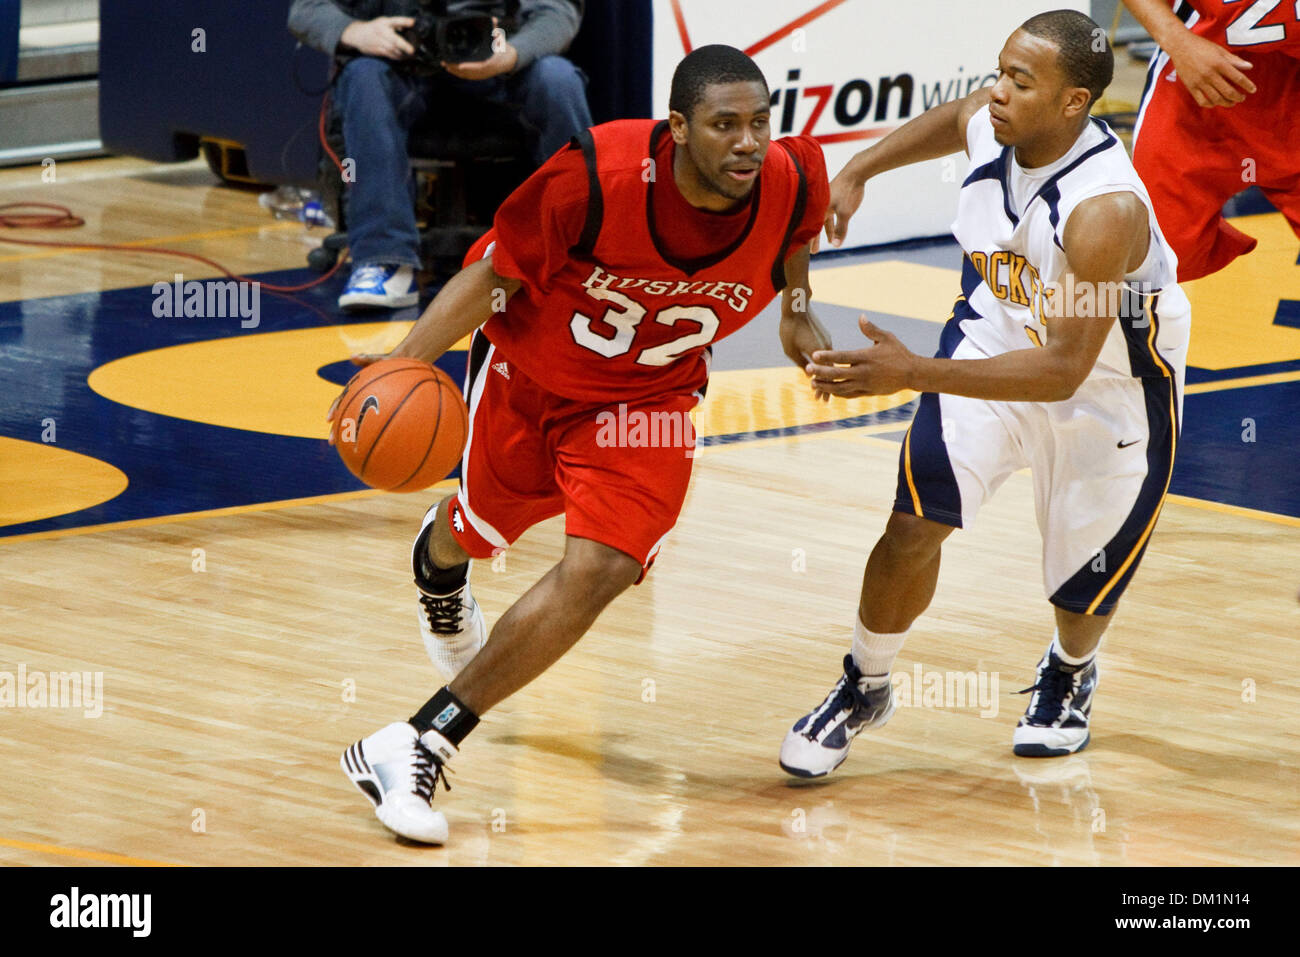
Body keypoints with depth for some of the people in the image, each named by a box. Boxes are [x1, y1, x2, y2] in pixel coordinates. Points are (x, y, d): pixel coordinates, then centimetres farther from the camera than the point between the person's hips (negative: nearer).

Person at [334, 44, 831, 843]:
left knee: (597, 574, -19)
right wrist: (404, 362, -32)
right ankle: (438, 565, 68)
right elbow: (493, 274, -22)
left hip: (647, 401, 1)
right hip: (529, 369, -1)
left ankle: (418, 747, -12)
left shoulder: (791, 184, -26)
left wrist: (797, 308, 1)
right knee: (485, 526, 25)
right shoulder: (594, 177, -35)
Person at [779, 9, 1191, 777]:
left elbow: (1064, 371, -38)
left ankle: (1070, 673, 48)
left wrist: (914, 373, -42)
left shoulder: (1105, 211, -39)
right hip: (997, 337, 4)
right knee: (915, 525, -12)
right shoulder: (990, 125, -19)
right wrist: (858, 172, 4)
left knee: (1085, 585, 12)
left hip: (1108, 387, -4)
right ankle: (866, 687, 11)